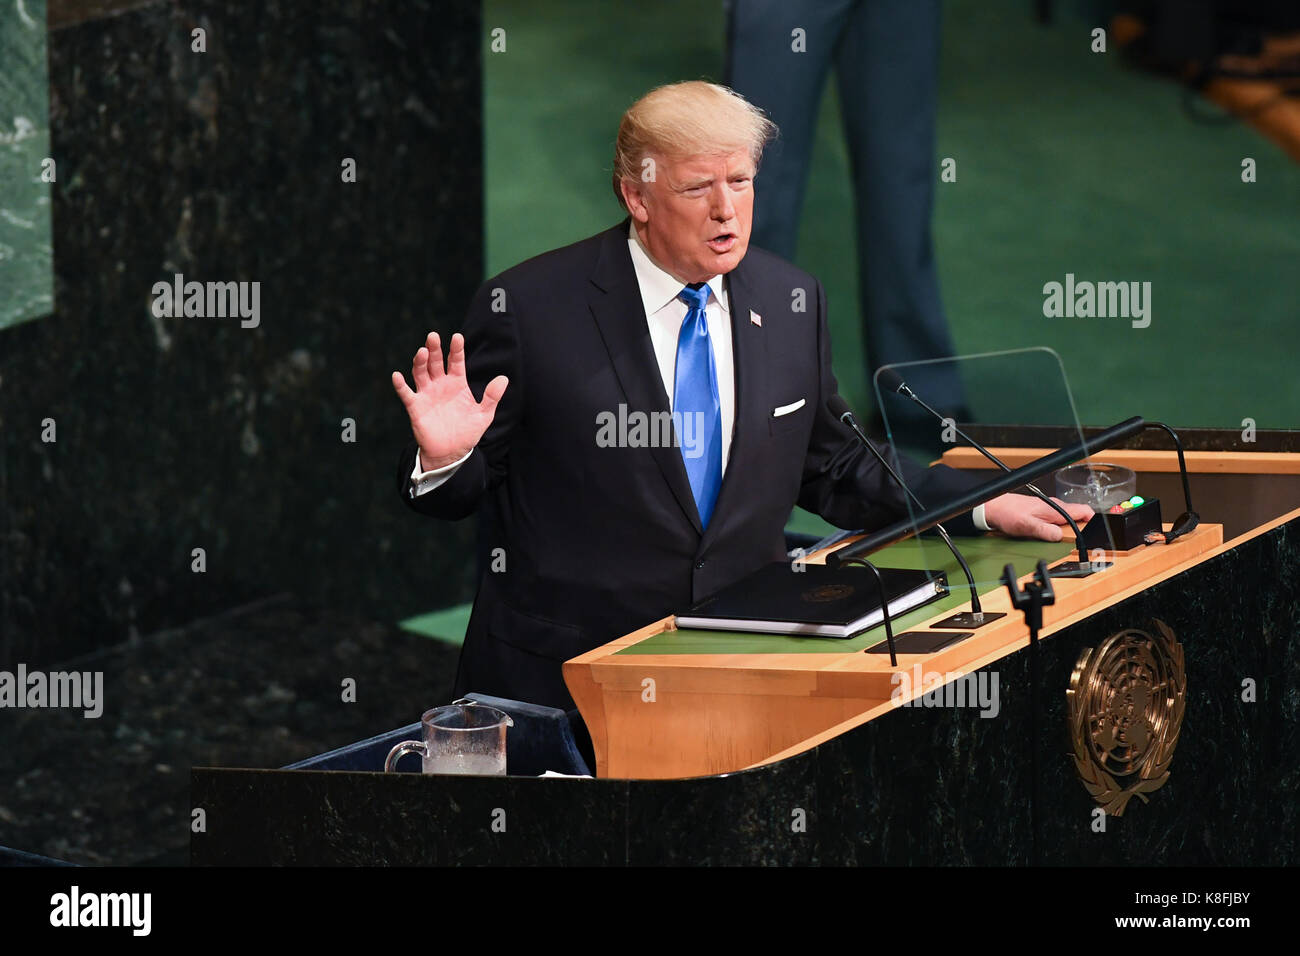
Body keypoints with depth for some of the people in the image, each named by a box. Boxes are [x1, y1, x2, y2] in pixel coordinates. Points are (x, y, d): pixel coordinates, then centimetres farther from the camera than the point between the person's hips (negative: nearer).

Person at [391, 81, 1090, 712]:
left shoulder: (793, 302, 8)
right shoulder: (529, 309, -7)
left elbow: (829, 471, 18)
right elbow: (463, 492, -1)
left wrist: (984, 507, 10)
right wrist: (444, 458, -24)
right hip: (561, 678, -4)